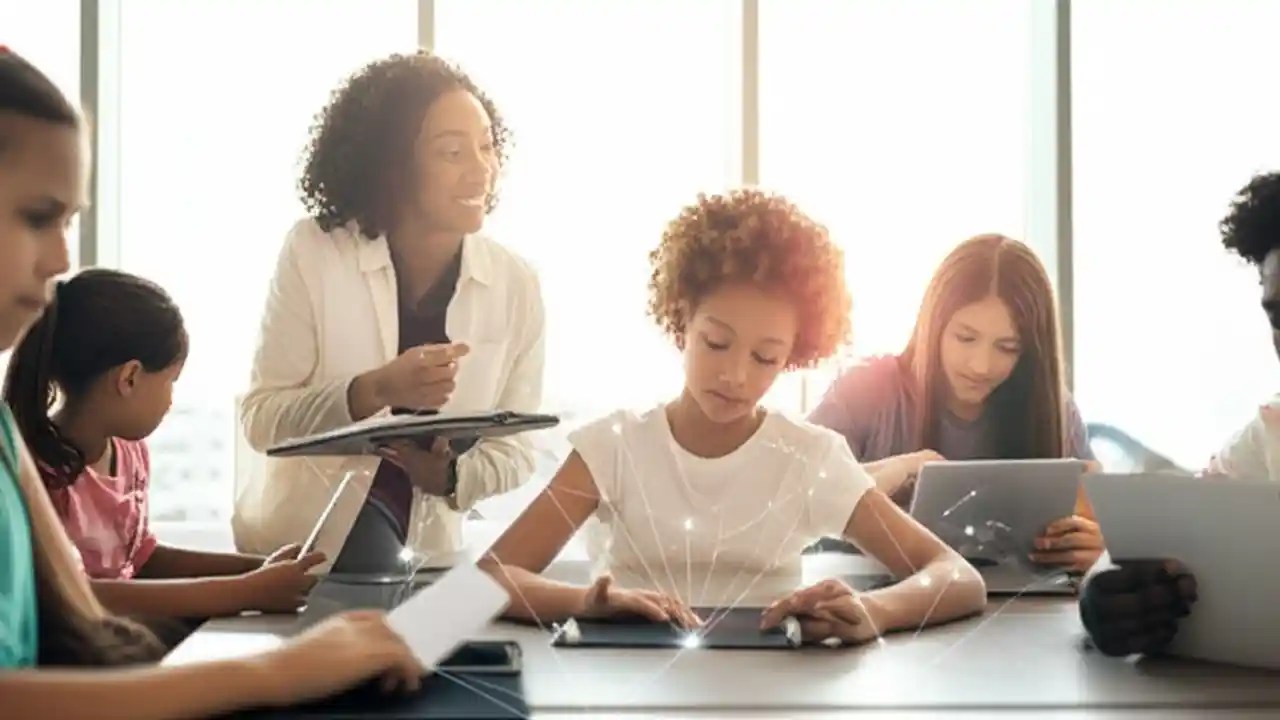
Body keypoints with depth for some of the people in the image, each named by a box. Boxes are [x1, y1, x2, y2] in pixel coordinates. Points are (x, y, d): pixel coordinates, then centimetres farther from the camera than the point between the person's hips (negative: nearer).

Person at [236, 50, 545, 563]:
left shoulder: (514, 285, -6)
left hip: (426, 552, 3)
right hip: (296, 542, -3)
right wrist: (375, 391, -29)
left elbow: (515, 452, -2)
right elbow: (260, 418, -13)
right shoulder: (313, 251, -12)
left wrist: (450, 475, -24)